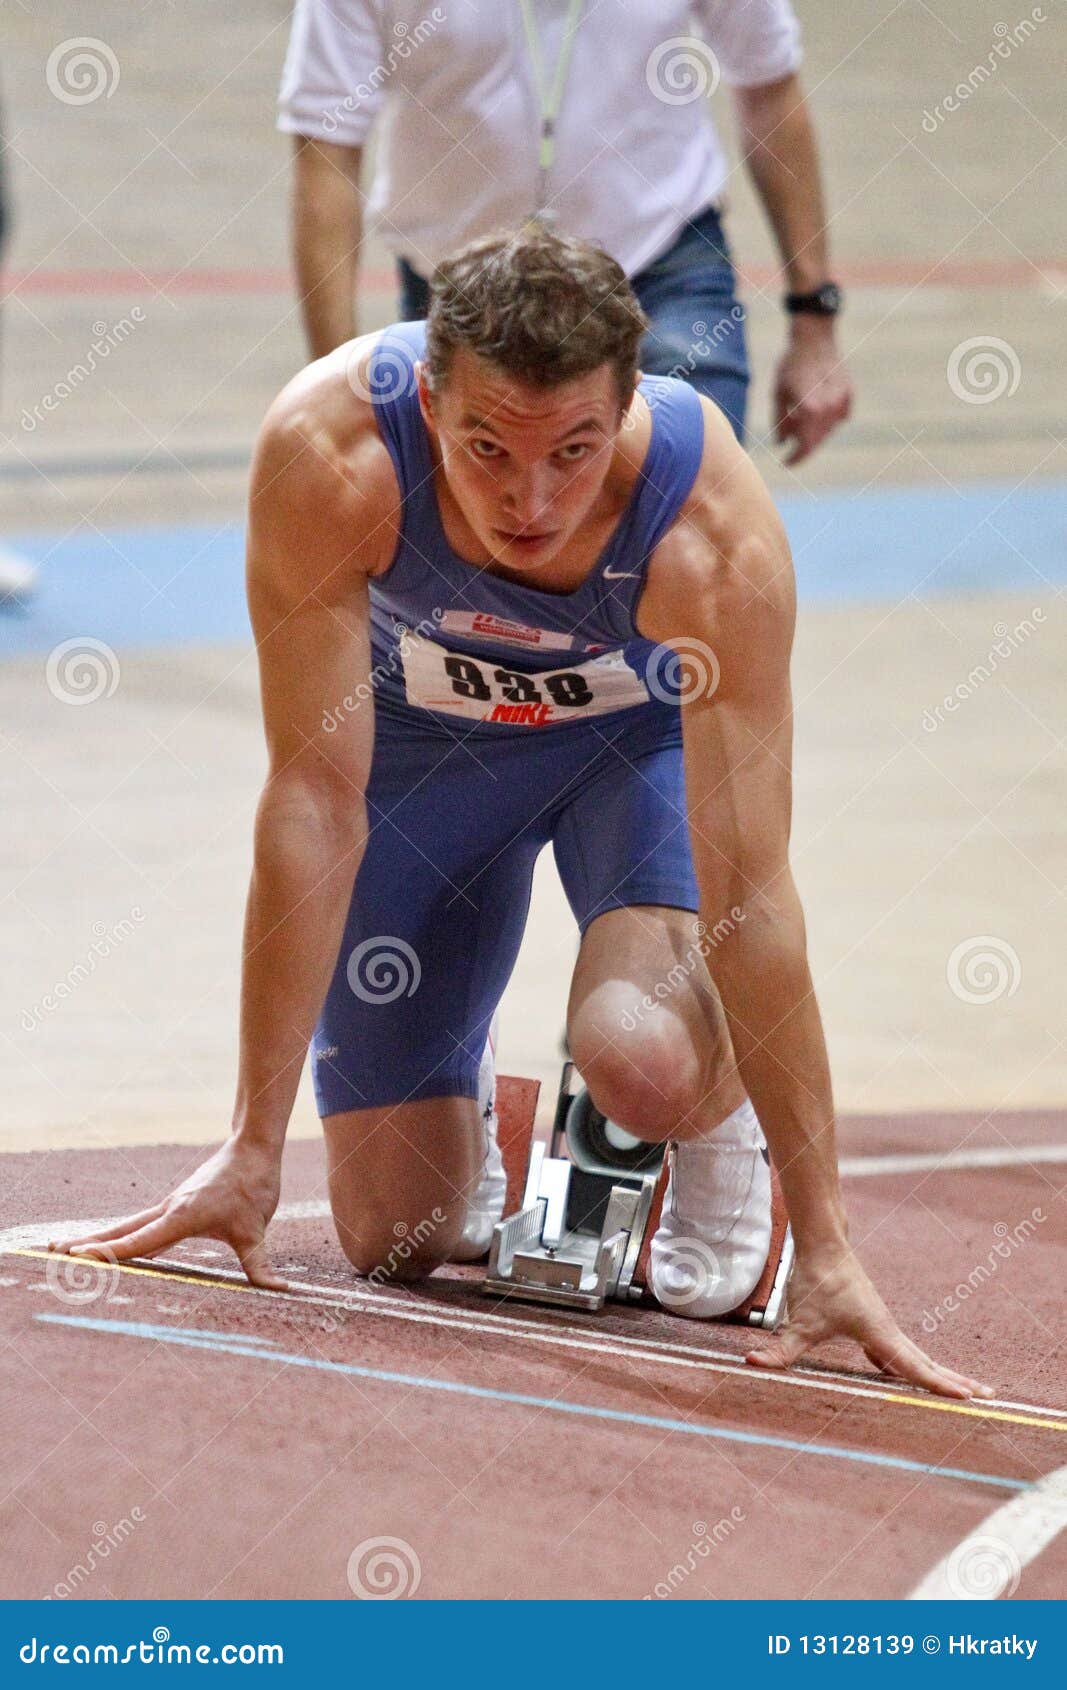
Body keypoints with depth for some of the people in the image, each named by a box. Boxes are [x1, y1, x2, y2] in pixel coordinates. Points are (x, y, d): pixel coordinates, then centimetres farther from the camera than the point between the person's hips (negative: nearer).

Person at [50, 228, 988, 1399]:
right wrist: (252, 1149, -28)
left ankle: (720, 1132, 4)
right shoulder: (328, 449, -37)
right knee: (395, 1238, -2)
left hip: (642, 728, -1)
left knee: (641, 1058, -33)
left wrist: (824, 1247, -35)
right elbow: (315, 798, -29)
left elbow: (748, 892, -35)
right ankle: (463, 1100, 33)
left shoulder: (712, 529, -38)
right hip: (420, 726, 1)